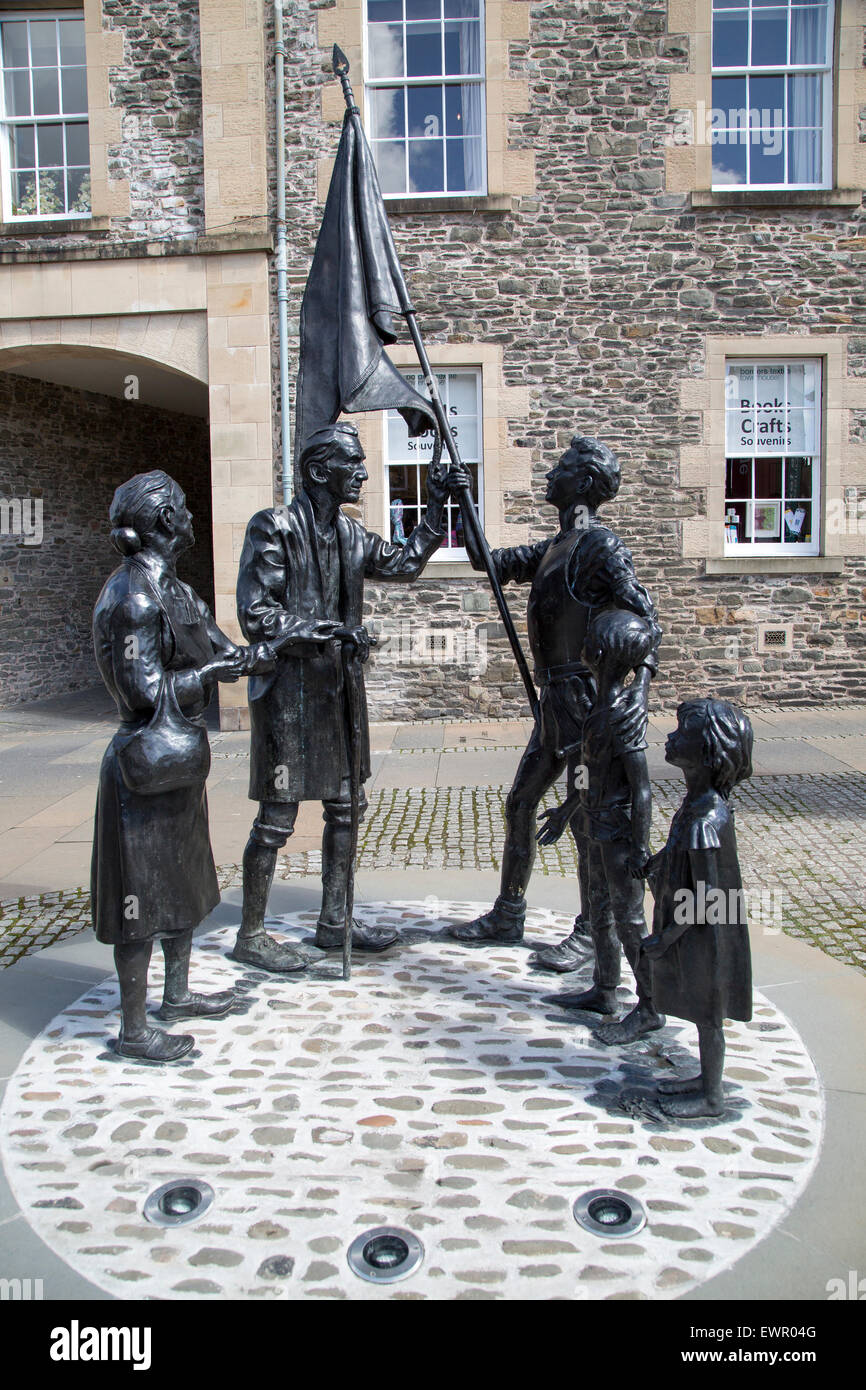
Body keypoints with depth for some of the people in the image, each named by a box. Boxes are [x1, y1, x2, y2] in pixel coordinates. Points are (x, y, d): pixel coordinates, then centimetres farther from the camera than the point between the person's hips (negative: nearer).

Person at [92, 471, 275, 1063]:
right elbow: (146, 692, -23)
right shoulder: (134, 597, -19)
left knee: (183, 883, 21)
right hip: (149, 764, -10)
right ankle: (135, 1031, 16)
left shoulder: (173, 588, 11)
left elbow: (225, 651, 14)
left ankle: (178, 996, 38)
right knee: (142, 899, 1)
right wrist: (217, 669, -15)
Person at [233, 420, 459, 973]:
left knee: (345, 805, 13)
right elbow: (256, 615, -16)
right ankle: (251, 935, 16)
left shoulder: (349, 534, 10)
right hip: (289, 689, -8)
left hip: (339, 686, 8)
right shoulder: (275, 528, -12)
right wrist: (326, 631, -24)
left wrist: (436, 508, 13)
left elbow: (405, 564, 21)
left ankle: (334, 922, 28)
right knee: (278, 818, 0)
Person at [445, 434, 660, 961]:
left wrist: (642, 686, -37)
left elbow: (645, 617, -22)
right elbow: (489, 561, 23)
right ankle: (507, 916, 28)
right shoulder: (555, 547, 15)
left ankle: (590, 932, 15)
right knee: (520, 803, 14)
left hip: (587, 699, -10)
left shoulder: (601, 547, -13)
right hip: (556, 699, 10)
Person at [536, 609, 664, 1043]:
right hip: (598, 827, 9)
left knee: (628, 919, 1)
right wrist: (566, 810, 24)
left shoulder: (622, 715, -22)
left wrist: (640, 848, -20)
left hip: (618, 832, -9)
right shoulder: (602, 705, 6)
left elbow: (641, 788, -22)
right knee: (600, 908, 18)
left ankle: (649, 1008, 15)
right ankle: (604, 992, 33)